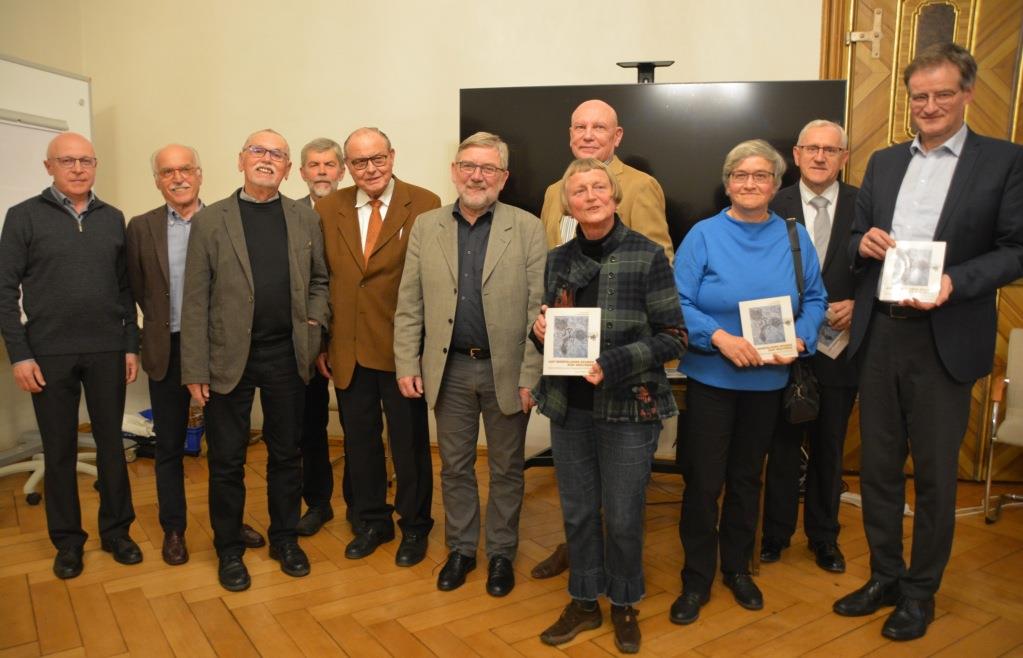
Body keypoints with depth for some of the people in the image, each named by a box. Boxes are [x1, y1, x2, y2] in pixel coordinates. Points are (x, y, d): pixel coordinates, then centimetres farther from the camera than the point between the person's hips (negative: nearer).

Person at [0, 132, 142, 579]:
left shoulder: (113, 219, 7)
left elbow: (125, 288, 8)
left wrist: (131, 345, 4)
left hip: (107, 352, 2)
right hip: (50, 354, -2)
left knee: (111, 444, 9)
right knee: (59, 450, 9)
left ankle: (116, 531, 23)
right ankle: (67, 541, 23)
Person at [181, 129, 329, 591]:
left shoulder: (306, 219, 6)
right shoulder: (210, 221, -2)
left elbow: (319, 280, 15)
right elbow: (195, 301, -4)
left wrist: (315, 320, -3)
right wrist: (195, 370, -7)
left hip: (287, 357, 2)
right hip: (229, 358, -2)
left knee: (286, 453, 13)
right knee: (227, 460, 8)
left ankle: (285, 538, 30)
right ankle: (229, 549, 25)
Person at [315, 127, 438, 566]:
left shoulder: (425, 206, -8)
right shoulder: (328, 209, 4)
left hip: (402, 349, -3)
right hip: (348, 352, 4)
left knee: (410, 444, 11)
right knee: (359, 443, 17)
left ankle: (414, 527, 31)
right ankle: (371, 522, 37)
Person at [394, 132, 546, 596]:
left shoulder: (527, 229, -5)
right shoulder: (426, 227, 3)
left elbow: (539, 309, -8)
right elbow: (409, 305, 4)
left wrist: (531, 375, -12)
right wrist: (407, 365, -2)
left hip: (506, 370, -2)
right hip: (450, 370, 2)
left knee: (506, 469, 13)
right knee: (454, 467, 15)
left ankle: (501, 553, 32)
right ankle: (460, 549, 35)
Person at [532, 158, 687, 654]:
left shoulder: (647, 256, -8)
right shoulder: (558, 260, 6)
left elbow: (674, 337, -9)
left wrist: (612, 365, -20)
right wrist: (541, 332, -8)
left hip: (628, 408, -3)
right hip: (569, 406, 4)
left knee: (622, 517, 7)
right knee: (578, 512, 13)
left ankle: (624, 605, 32)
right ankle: (583, 601, 33)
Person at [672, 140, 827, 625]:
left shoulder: (794, 237, 3)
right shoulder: (703, 235, -7)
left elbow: (815, 300, 3)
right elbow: (678, 304, -12)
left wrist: (799, 340, -15)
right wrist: (721, 338, -24)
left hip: (768, 380, 3)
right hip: (711, 378, -3)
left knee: (747, 476, 17)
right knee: (703, 480, 3)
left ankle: (737, 568, 35)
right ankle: (696, 579, 21)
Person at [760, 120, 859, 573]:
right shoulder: (774, 206, -3)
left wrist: (855, 304, -13)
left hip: (840, 345, 1)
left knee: (829, 449, 14)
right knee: (783, 445, 11)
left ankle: (824, 538, 32)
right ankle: (776, 534, 28)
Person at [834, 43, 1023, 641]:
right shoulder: (884, 162, 12)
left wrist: (954, 281, -21)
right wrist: (864, 243, -9)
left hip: (945, 341, -4)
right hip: (879, 336, 4)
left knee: (935, 474, 9)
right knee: (879, 467, 13)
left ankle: (921, 592, 27)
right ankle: (885, 577, 31)